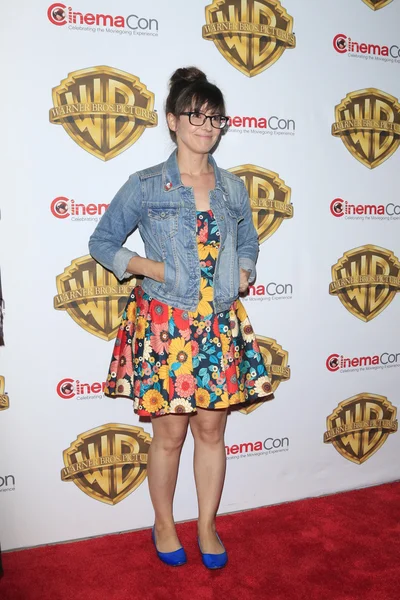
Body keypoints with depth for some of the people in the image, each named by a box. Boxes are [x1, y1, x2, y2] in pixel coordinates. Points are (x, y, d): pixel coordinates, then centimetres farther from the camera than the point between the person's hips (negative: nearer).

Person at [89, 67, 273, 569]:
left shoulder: (232, 188, 9)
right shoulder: (145, 186, -3)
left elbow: (248, 241, 23)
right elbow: (101, 242, 3)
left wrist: (243, 271, 2)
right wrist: (149, 267, -11)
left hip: (221, 328, 4)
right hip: (165, 325, -3)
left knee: (211, 430, 11)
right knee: (169, 434, 7)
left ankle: (207, 526, 31)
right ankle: (164, 525, 32)